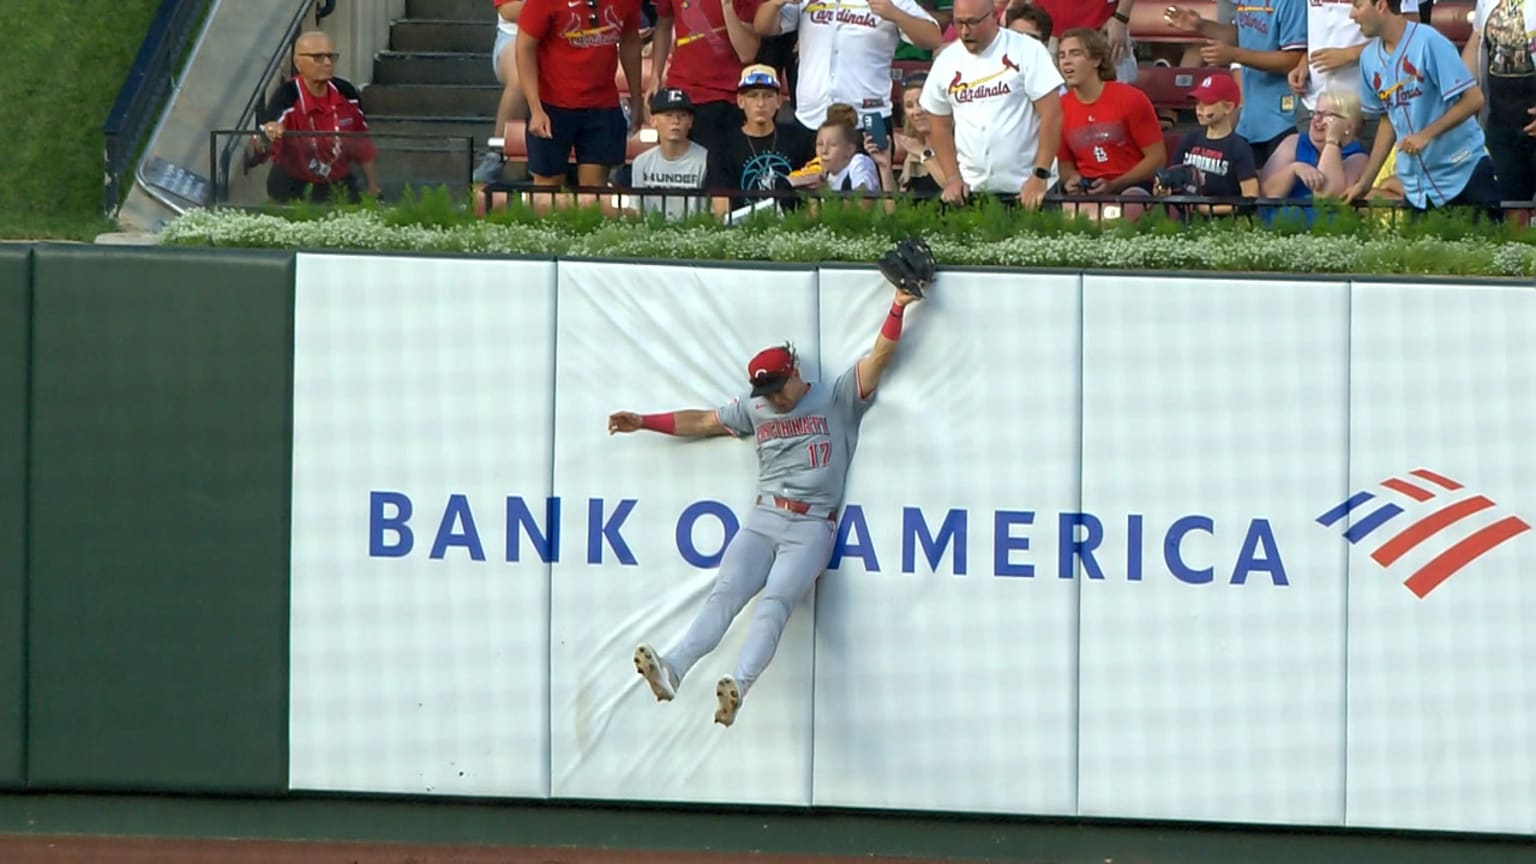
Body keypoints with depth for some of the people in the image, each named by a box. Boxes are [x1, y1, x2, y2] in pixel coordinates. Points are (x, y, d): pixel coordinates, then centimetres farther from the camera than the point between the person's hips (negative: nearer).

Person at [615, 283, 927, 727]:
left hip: (812, 527, -4)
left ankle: (739, 686, -46)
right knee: (725, 593, -17)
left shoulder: (837, 399, 6)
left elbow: (880, 357, 0)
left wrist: (898, 308, -11)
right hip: (762, 520, 4)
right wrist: (643, 422, 25)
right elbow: (702, 422, 27)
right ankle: (672, 668, -38)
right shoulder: (754, 410, 19)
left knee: (774, 602, -25)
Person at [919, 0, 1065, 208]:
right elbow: (940, 126, 13)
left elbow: (1051, 114, -9)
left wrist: (1040, 176, -14)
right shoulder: (946, 62, 6)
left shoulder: (1026, 51, -6)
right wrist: (952, 179, 2)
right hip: (970, 190, 3)